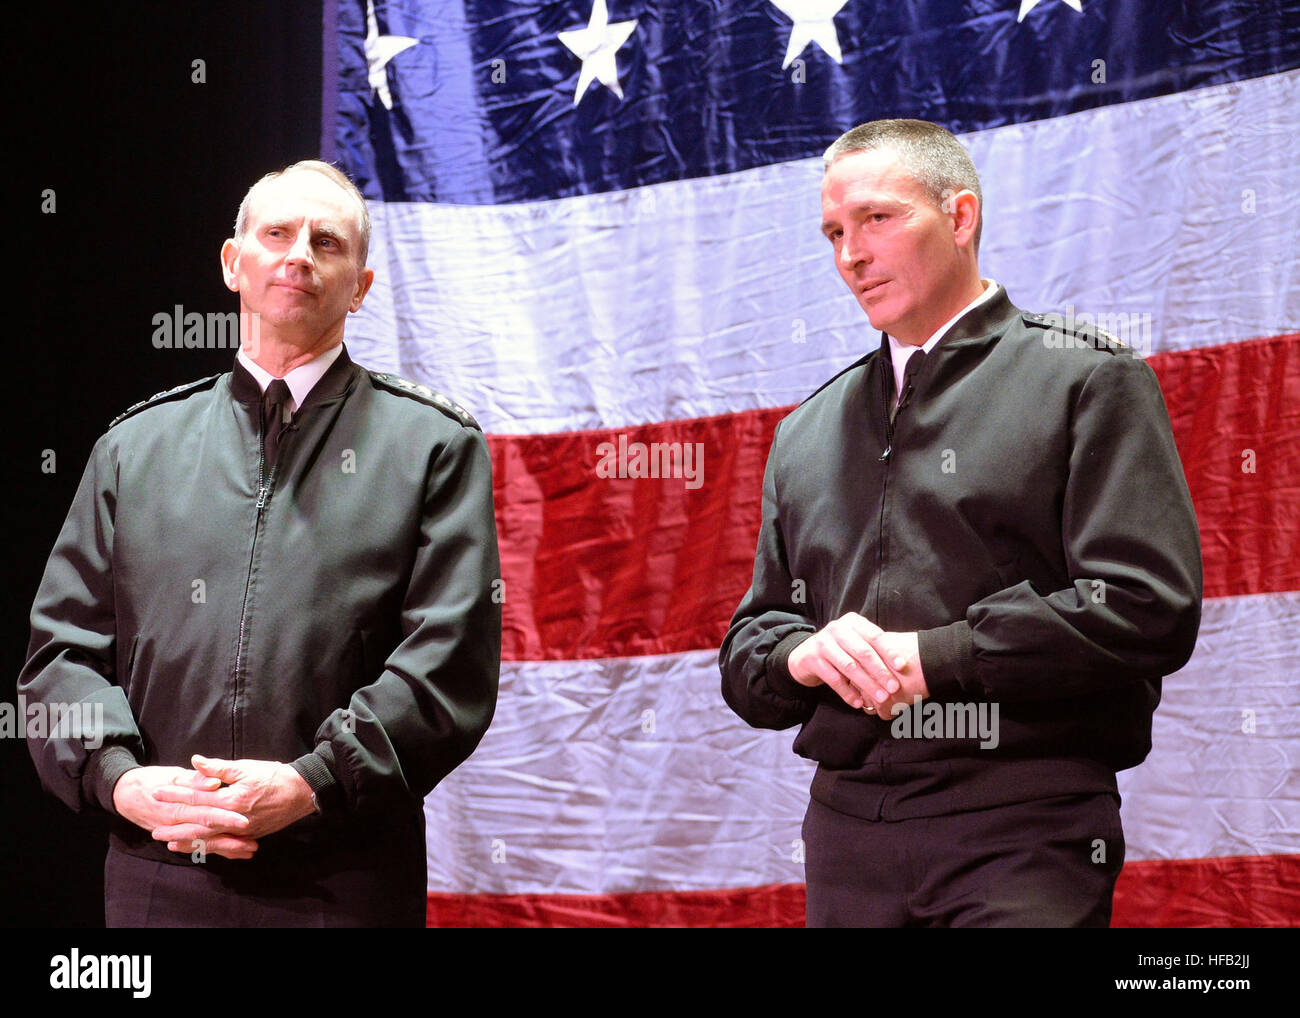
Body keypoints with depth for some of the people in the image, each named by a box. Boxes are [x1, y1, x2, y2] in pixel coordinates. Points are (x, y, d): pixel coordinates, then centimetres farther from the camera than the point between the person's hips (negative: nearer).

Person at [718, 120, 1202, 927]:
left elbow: (1149, 609, -9)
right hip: (847, 825, 5)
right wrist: (805, 654, -4)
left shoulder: (1086, 379, 3)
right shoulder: (807, 434, 20)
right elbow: (747, 654, 20)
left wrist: (929, 655, -11)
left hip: (1021, 831, -5)